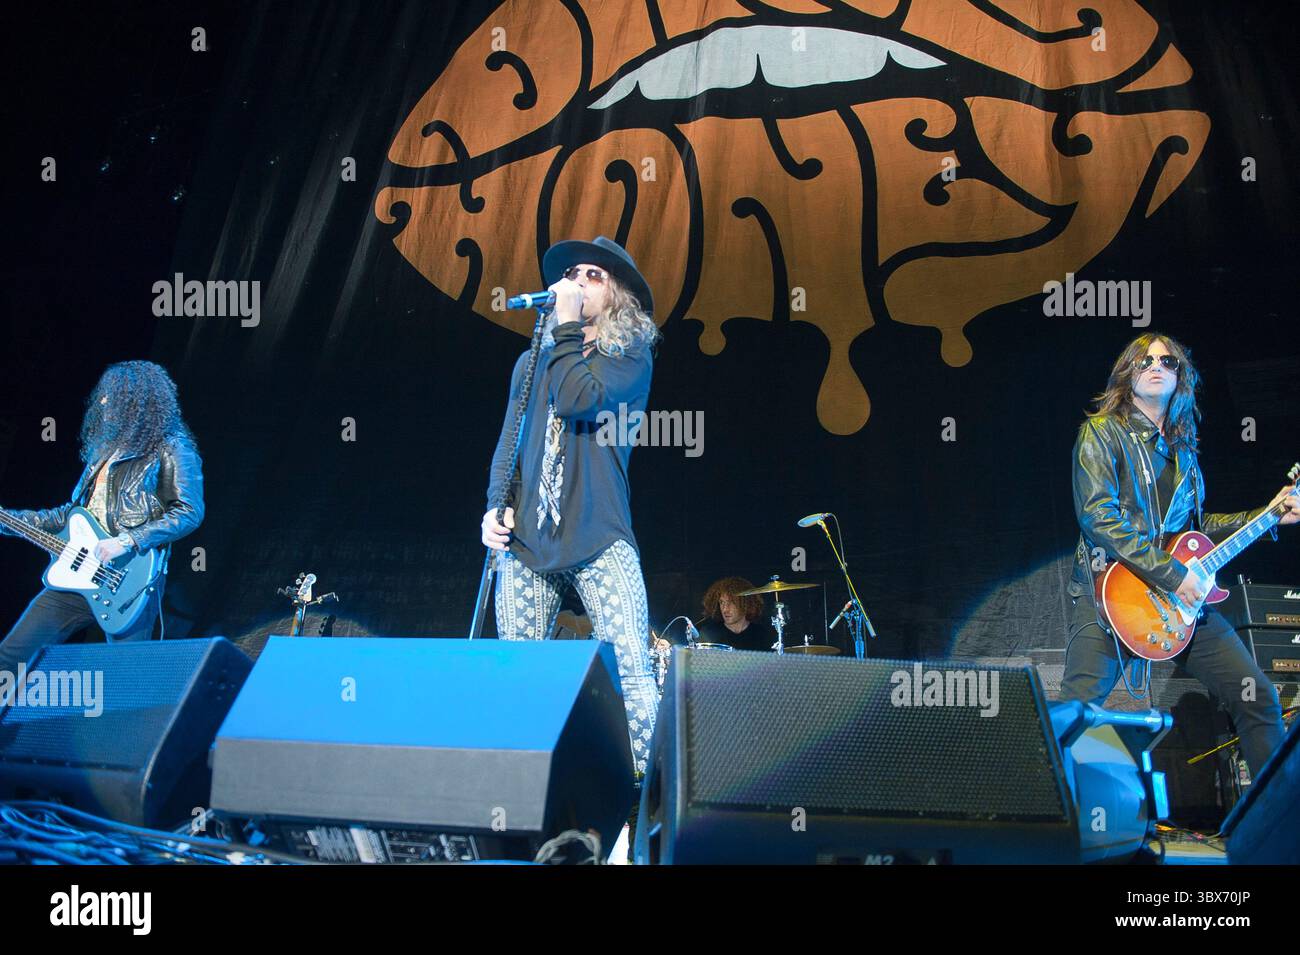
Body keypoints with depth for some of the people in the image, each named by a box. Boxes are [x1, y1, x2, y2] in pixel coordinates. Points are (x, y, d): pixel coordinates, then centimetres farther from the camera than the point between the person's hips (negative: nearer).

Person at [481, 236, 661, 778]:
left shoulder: (631, 356, 5)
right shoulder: (533, 362, 20)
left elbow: (577, 400, -13)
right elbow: (509, 442, 18)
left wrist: (567, 327, -3)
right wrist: (497, 504, 2)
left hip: (599, 538, -4)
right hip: (526, 538, 4)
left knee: (632, 674, -14)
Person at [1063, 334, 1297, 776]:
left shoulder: (1181, 445, 18)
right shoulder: (1102, 432, -2)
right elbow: (1098, 516, -14)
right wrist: (1171, 574, -18)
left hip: (1185, 591, 6)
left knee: (1259, 698, 4)